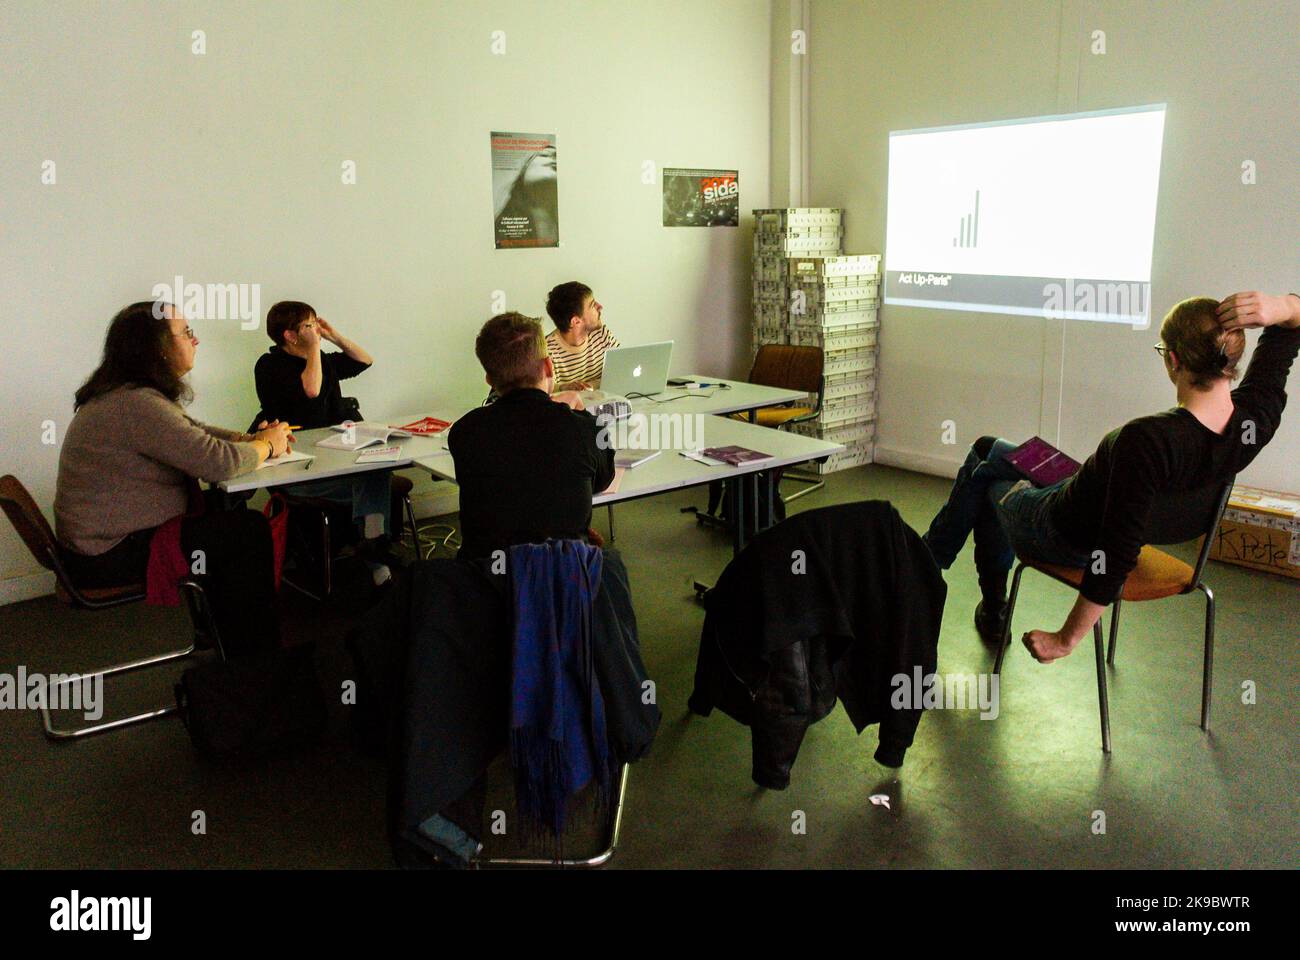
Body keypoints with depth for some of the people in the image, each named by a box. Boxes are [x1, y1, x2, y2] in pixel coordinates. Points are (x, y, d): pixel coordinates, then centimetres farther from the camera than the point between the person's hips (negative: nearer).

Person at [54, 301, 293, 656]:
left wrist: (252, 438, -1)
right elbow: (219, 462, -29)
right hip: (108, 556, -10)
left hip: (107, 536, 10)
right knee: (250, 531, -10)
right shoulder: (136, 404, -25)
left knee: (226, 517, 10)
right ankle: (253, 660, 5)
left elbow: (195, 434, 16)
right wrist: (267, 446, -9)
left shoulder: (130, 394, 7)